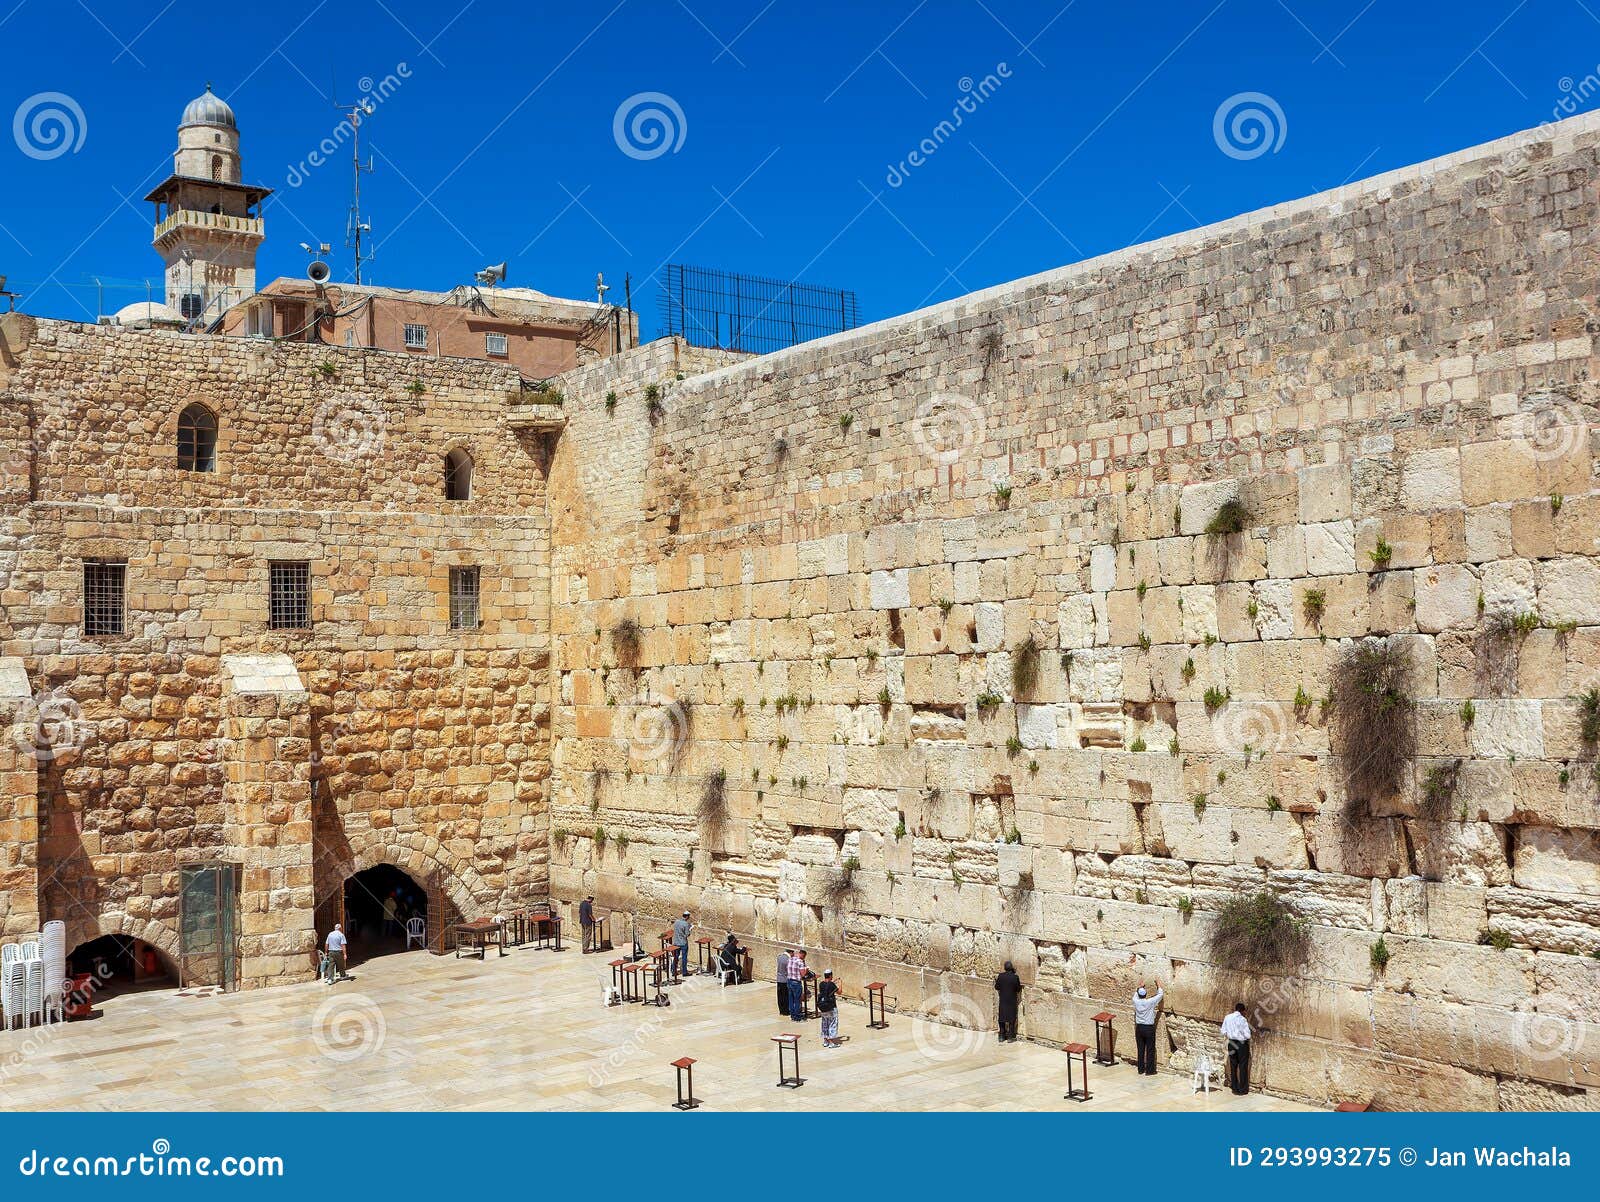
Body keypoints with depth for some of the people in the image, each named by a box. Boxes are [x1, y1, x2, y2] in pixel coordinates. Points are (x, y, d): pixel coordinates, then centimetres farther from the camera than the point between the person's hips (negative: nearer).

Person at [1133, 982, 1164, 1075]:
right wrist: (1158, 986, 15)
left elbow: (1135, 995, 19)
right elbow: (1160, 995, -2)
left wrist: (1139, 987, 31)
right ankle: (1149, 1071, 7)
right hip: (1149, 1029, -4)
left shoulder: (1136, 1002, -6)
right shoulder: (1150, 1002, -16)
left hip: (1139, 1028, 4)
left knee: (1140, 1050, 10)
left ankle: (1141, 1070, 16)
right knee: (1150, 1050, 5)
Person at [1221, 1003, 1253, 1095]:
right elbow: (1247, 1035, -16)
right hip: (1242, 1044, -5)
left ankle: (1234, 1088, 19)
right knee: (1243, 1067, 6)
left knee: (1233, 1066, 13)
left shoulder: (1227, 1018, 0)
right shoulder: (1242, 1019, -17)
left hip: (1232, 1043, 5)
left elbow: (1223, 1031, 6)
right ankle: (1243, 1090, 10)